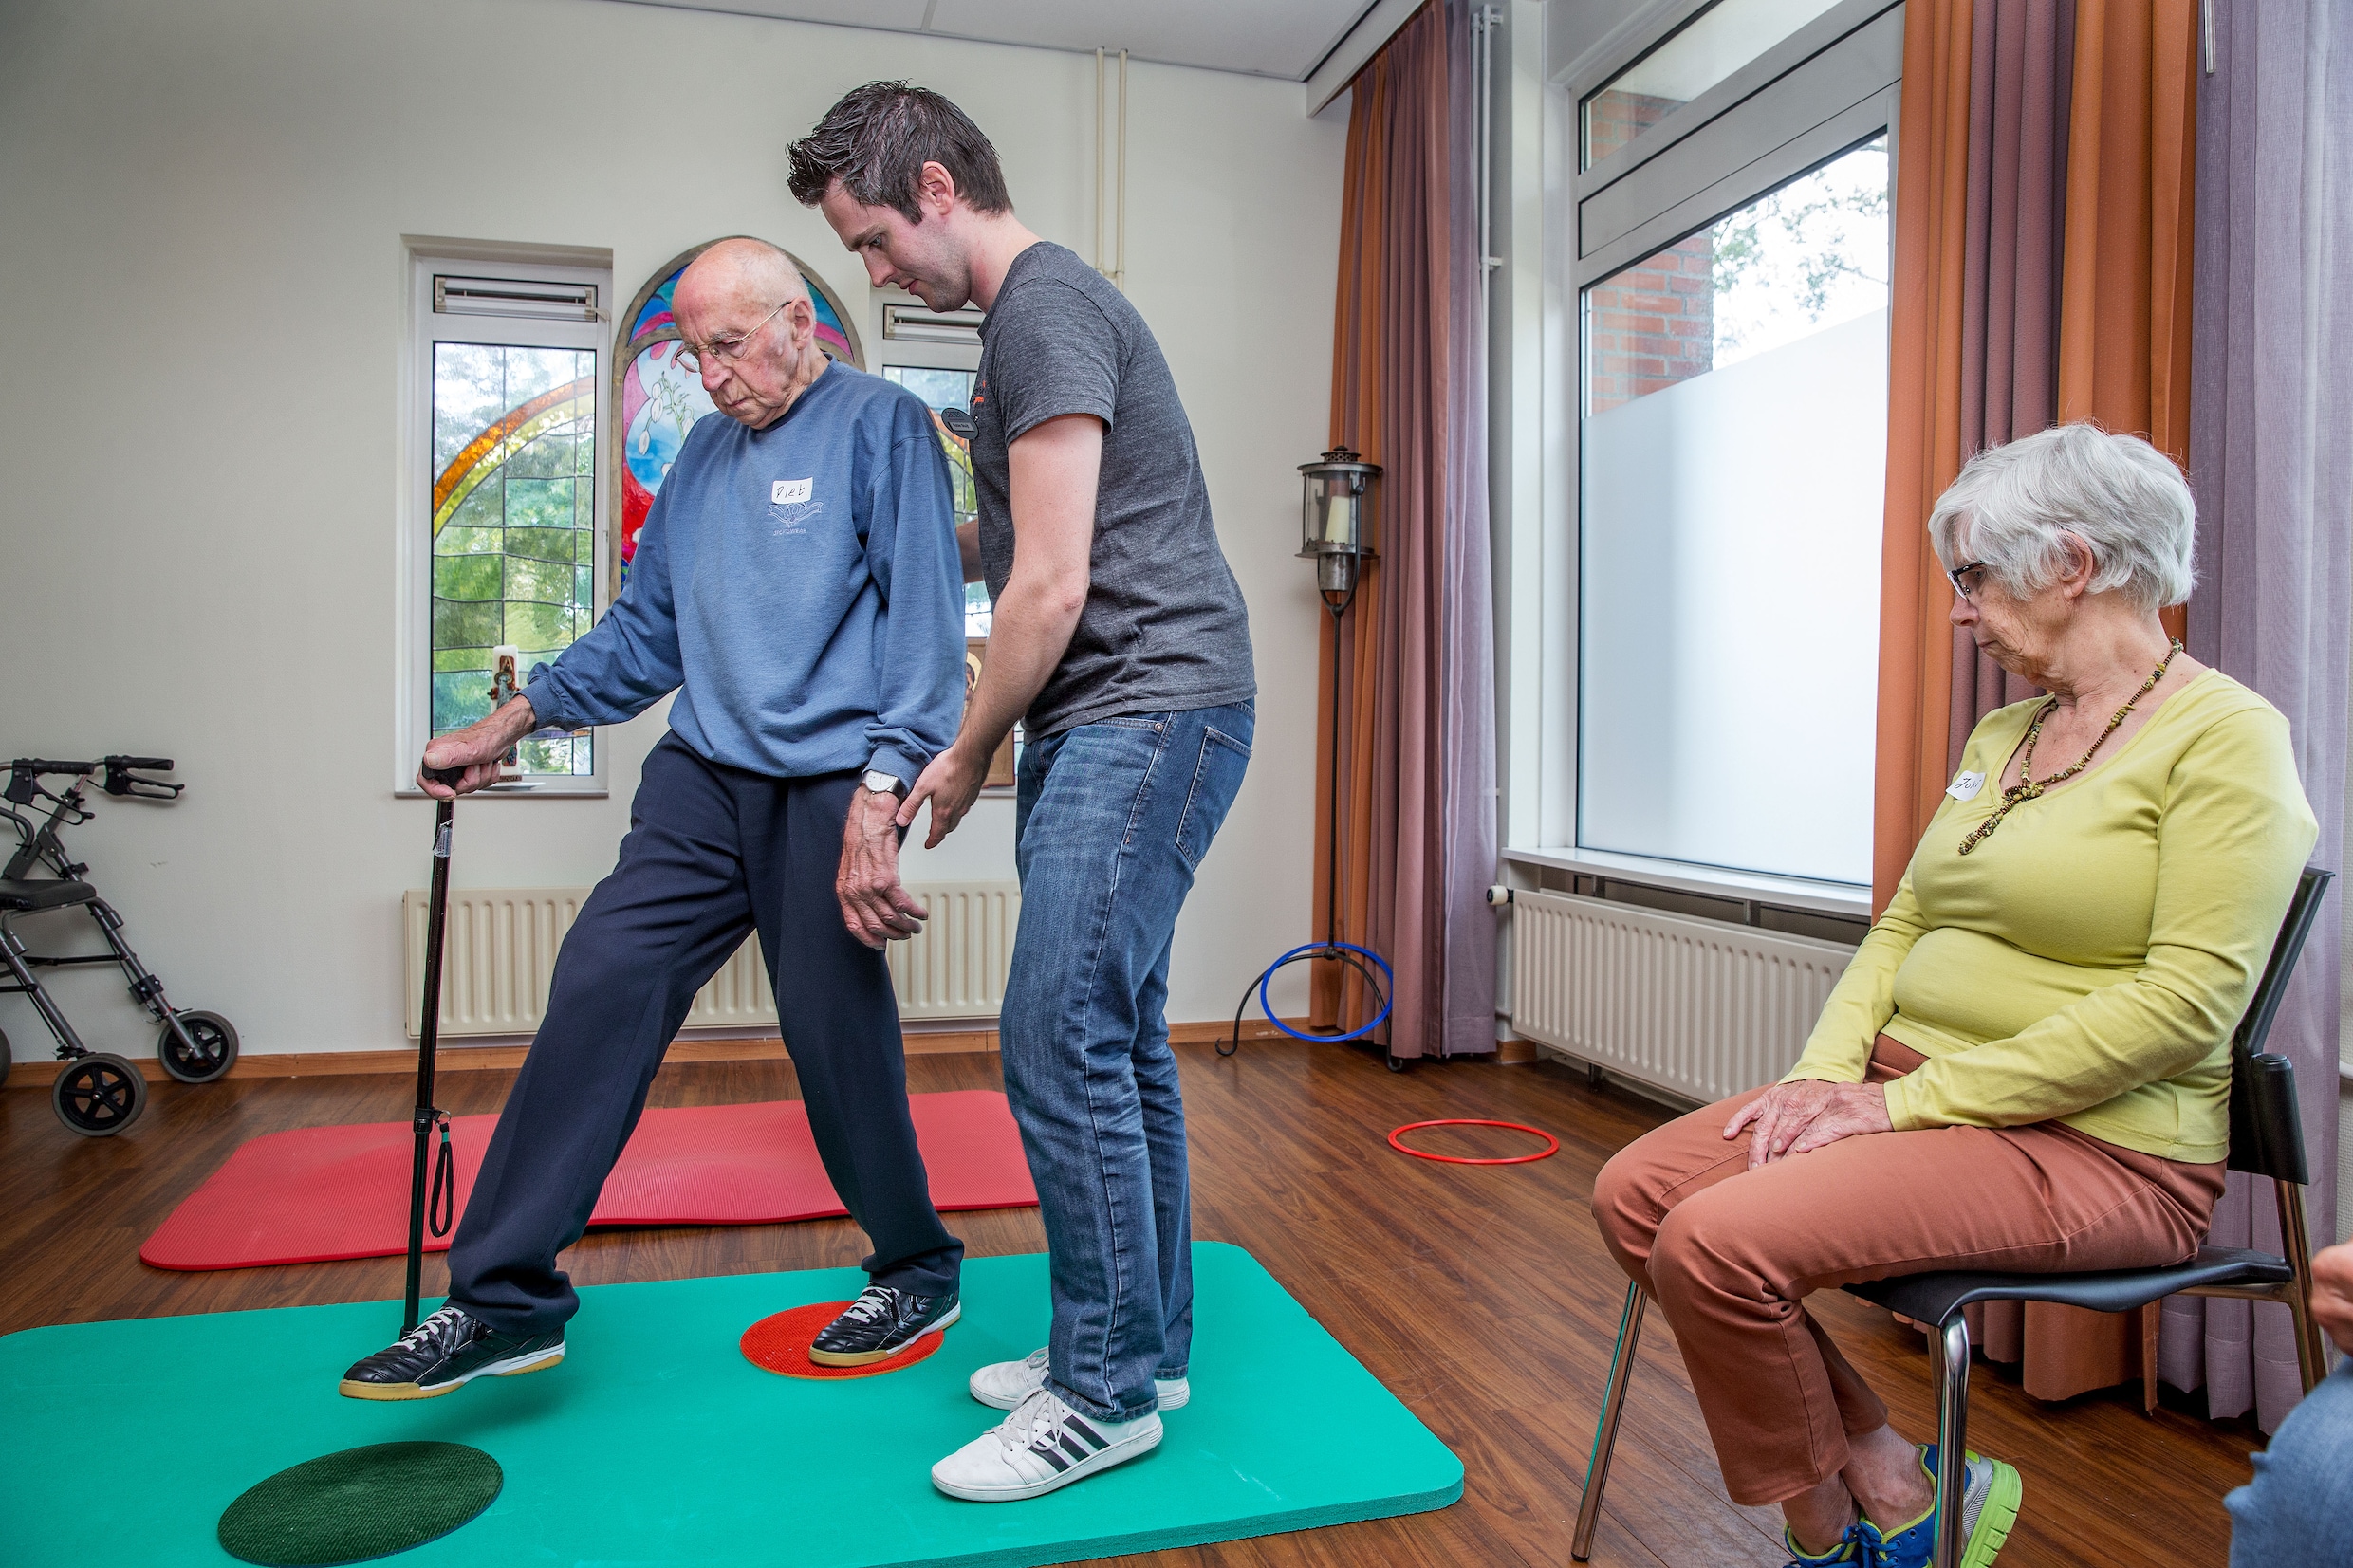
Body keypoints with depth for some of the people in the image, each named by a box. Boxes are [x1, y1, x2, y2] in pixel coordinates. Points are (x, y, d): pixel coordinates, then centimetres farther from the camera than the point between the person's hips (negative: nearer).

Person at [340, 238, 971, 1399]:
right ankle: (503, 1297, 5)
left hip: (828, 786, -6)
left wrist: (880, 793, -20)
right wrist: (515, 720, 15)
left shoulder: (880, 424, -2)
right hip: (702, 776, 6)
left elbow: (924, 619, -11)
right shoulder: (705, 452, 19)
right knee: (601, 981, -6)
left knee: (837, 1036, -1)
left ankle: (919, 1271, 23)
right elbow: (645, 627, 24)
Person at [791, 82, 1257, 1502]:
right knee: (1117, 1036, 11)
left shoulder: (1045, 310, -10)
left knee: (1060, 1038, -10)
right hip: (1109, 725, 10)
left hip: (1149, 707, -10)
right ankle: (1148, 1348, 23)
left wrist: (969, 756, -4)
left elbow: (1051, 590, -15)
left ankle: (1106, 1394, 5)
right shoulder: (1031, 313, 22)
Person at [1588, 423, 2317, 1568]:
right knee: (1634, 1194, -9)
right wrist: (1828, 1073, -4)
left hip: (2091, 1147, -8)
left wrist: (1911, 1102, -20)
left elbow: (2186, 1001, -19)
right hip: (1912, 1092, 8)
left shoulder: (2225, 737, -10)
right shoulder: (2000, 734, 15)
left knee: (1718, 1245, -25)